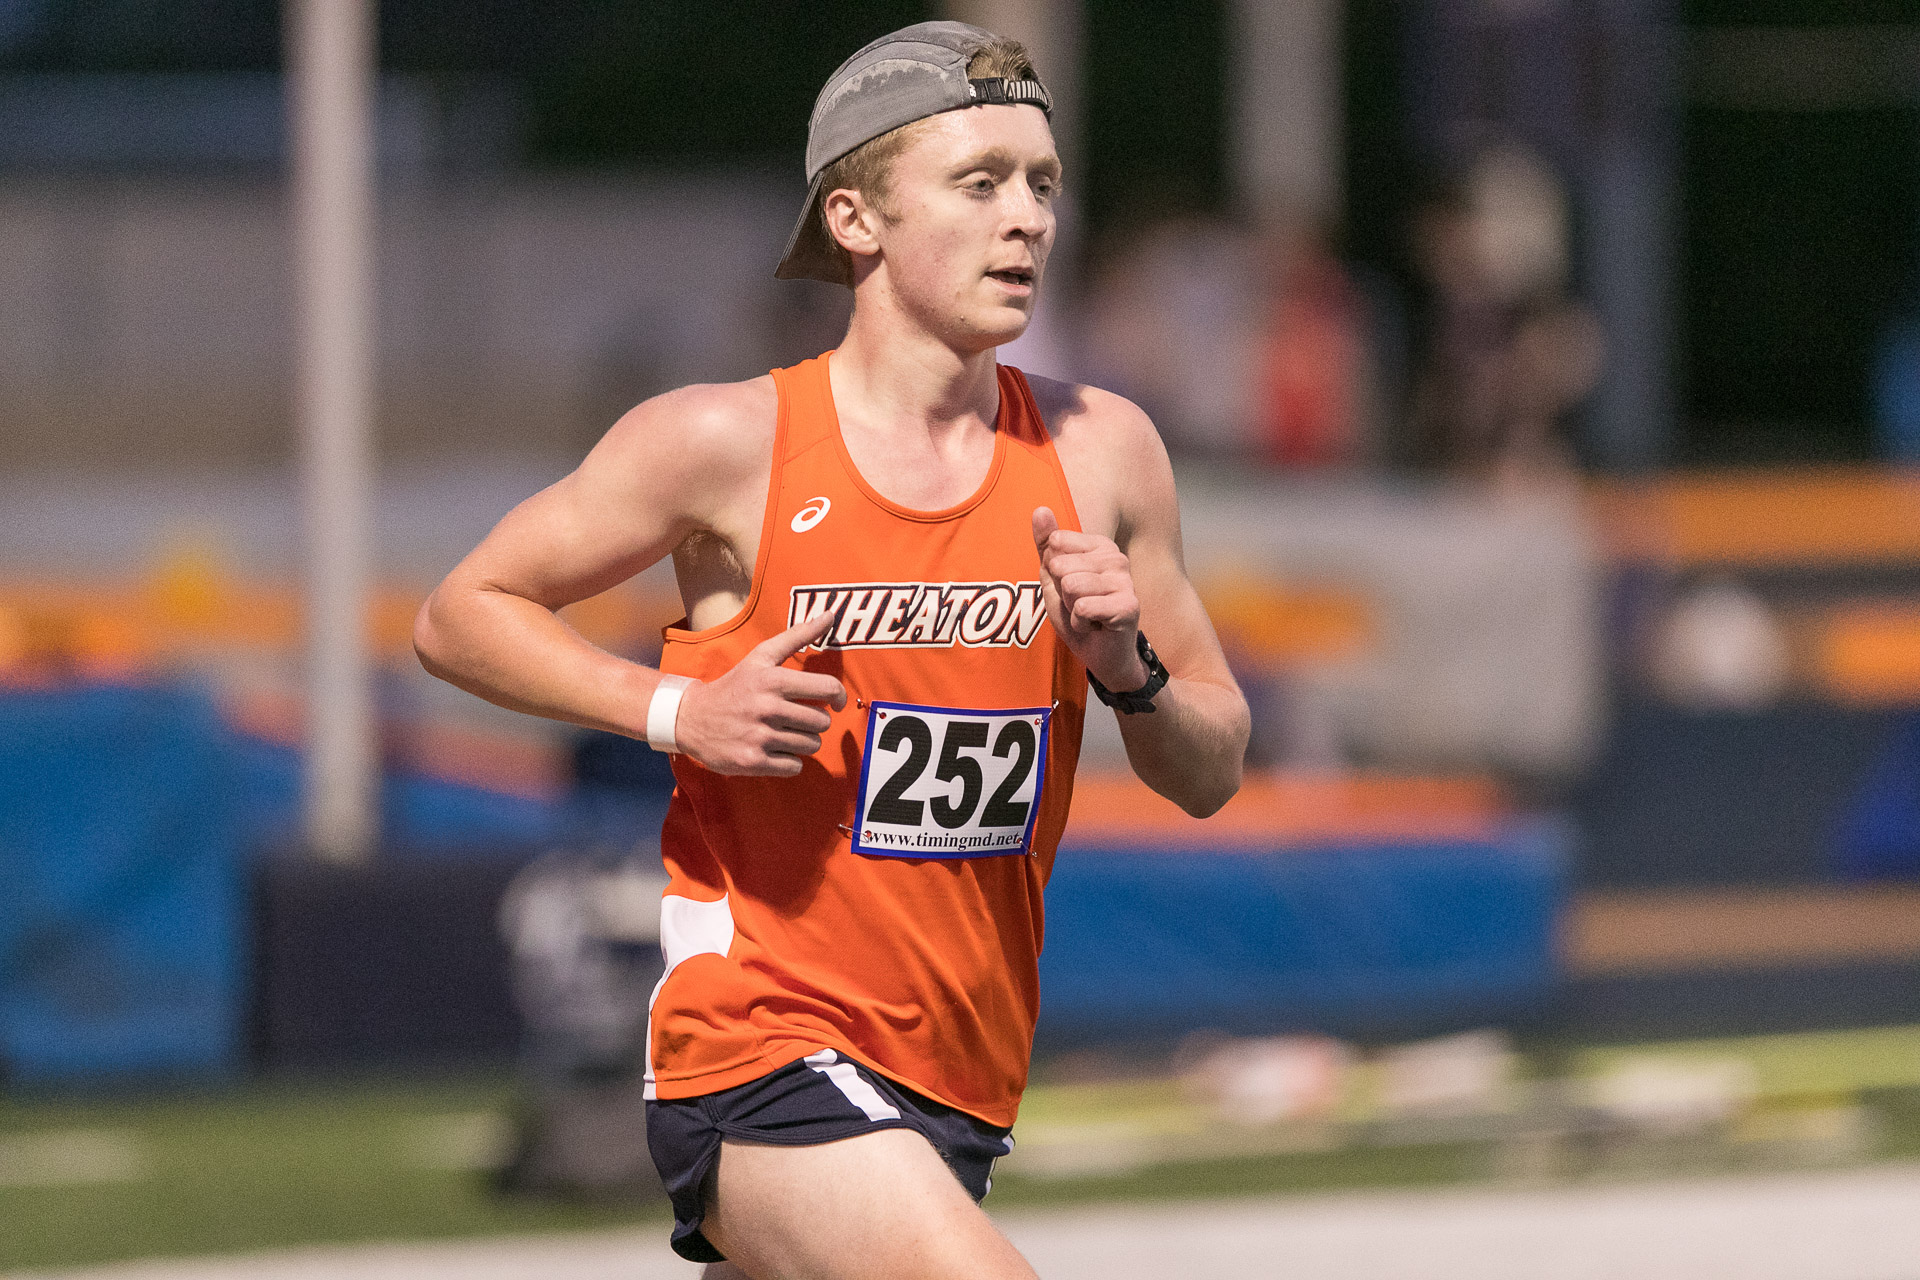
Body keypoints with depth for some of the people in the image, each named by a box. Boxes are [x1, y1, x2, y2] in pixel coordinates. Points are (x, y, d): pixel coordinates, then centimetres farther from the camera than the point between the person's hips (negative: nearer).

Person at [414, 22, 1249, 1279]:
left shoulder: (1098, 452, 4)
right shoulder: (731, 445, -8)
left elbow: (1211, 775, 11)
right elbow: (460, 616, 2)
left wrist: (1130, 669, -10)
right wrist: (676, 710, -13)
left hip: (957, 1086, 6)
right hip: (763, 1047, -6)